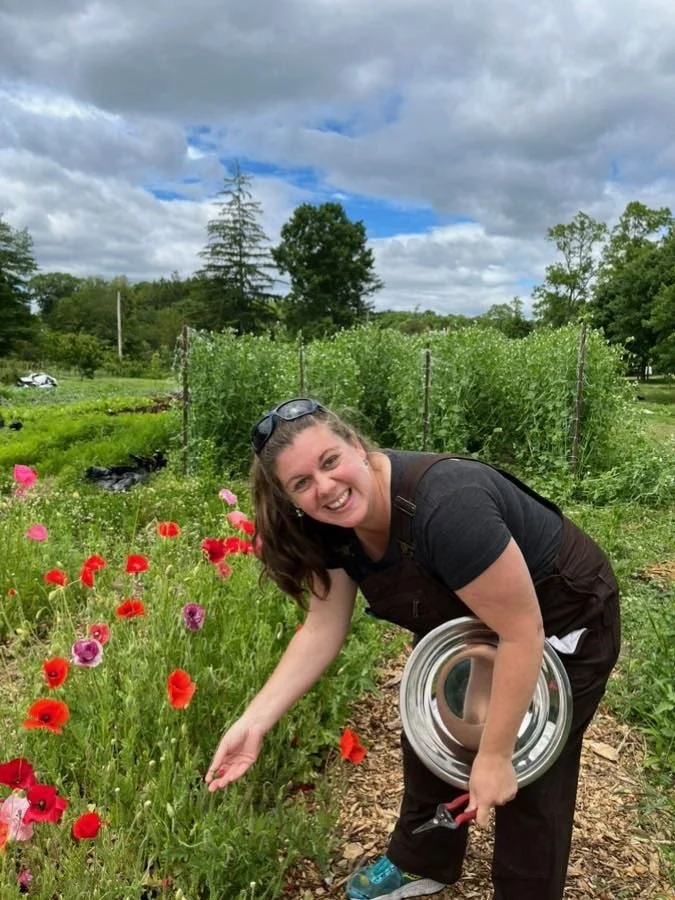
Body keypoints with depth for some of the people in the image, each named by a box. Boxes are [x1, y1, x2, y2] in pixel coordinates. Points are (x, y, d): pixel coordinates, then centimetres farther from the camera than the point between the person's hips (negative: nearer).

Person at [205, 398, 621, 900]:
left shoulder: (445, 506, -41)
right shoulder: (332, 527, -17)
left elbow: (522, 632, -34)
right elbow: (322, 631, -10)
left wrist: (495, 756, -24)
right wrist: (254, 721, -17)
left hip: (563, 623, -7)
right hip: (466, 626, 7)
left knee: (529, 776, 4)